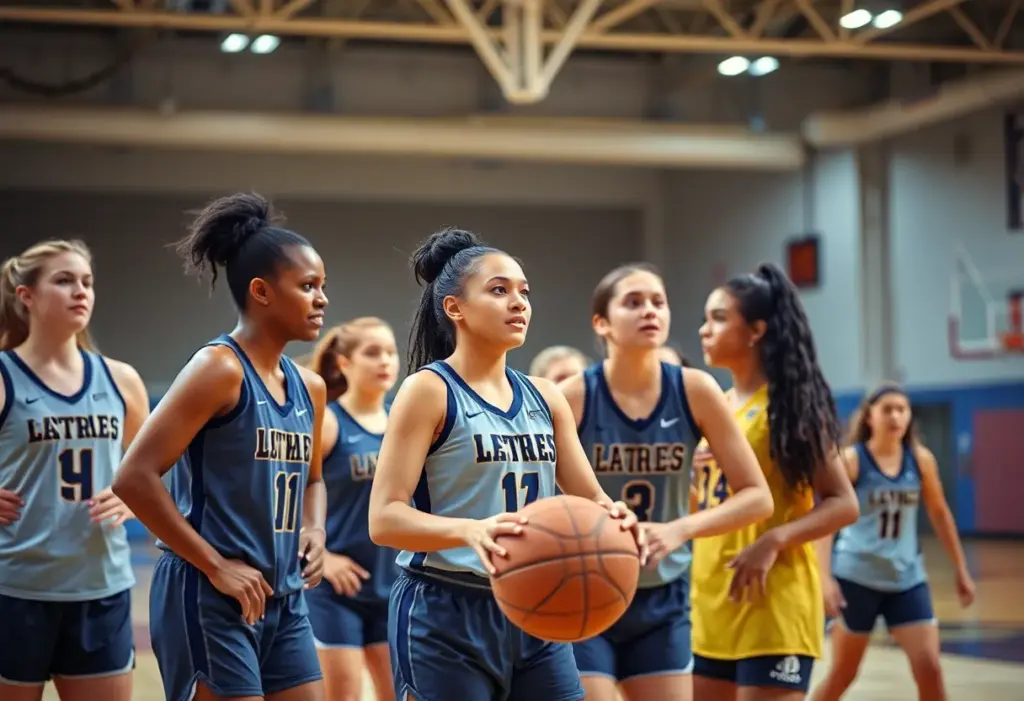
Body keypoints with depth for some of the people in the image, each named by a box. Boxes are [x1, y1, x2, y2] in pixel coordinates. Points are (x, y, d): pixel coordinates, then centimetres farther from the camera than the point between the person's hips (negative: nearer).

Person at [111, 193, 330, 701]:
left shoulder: (309, 388, 11)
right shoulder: (219, 369, -12)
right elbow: (135, 477, -18)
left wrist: (314, 530, 7)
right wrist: (215, 566, -16)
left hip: (284, 602, 8)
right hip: (210, 601, -8)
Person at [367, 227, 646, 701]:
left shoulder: (544, 398, 11)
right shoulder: (429, 390, -7)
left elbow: (590, 498, 12)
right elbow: (384, 518, -15)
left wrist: (612, 516, -14)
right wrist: (471, 531, -33)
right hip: (445, 615, -6)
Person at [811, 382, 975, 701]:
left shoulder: (921, 459, 0)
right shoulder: (850, 459, -11)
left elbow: (939, 514, 13)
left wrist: (961, 570, 16)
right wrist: (825, 578, -24)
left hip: (907, 578, 3)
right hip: (856, 577, -3)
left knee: (929, 667, -8)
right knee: (843, 673, 9)